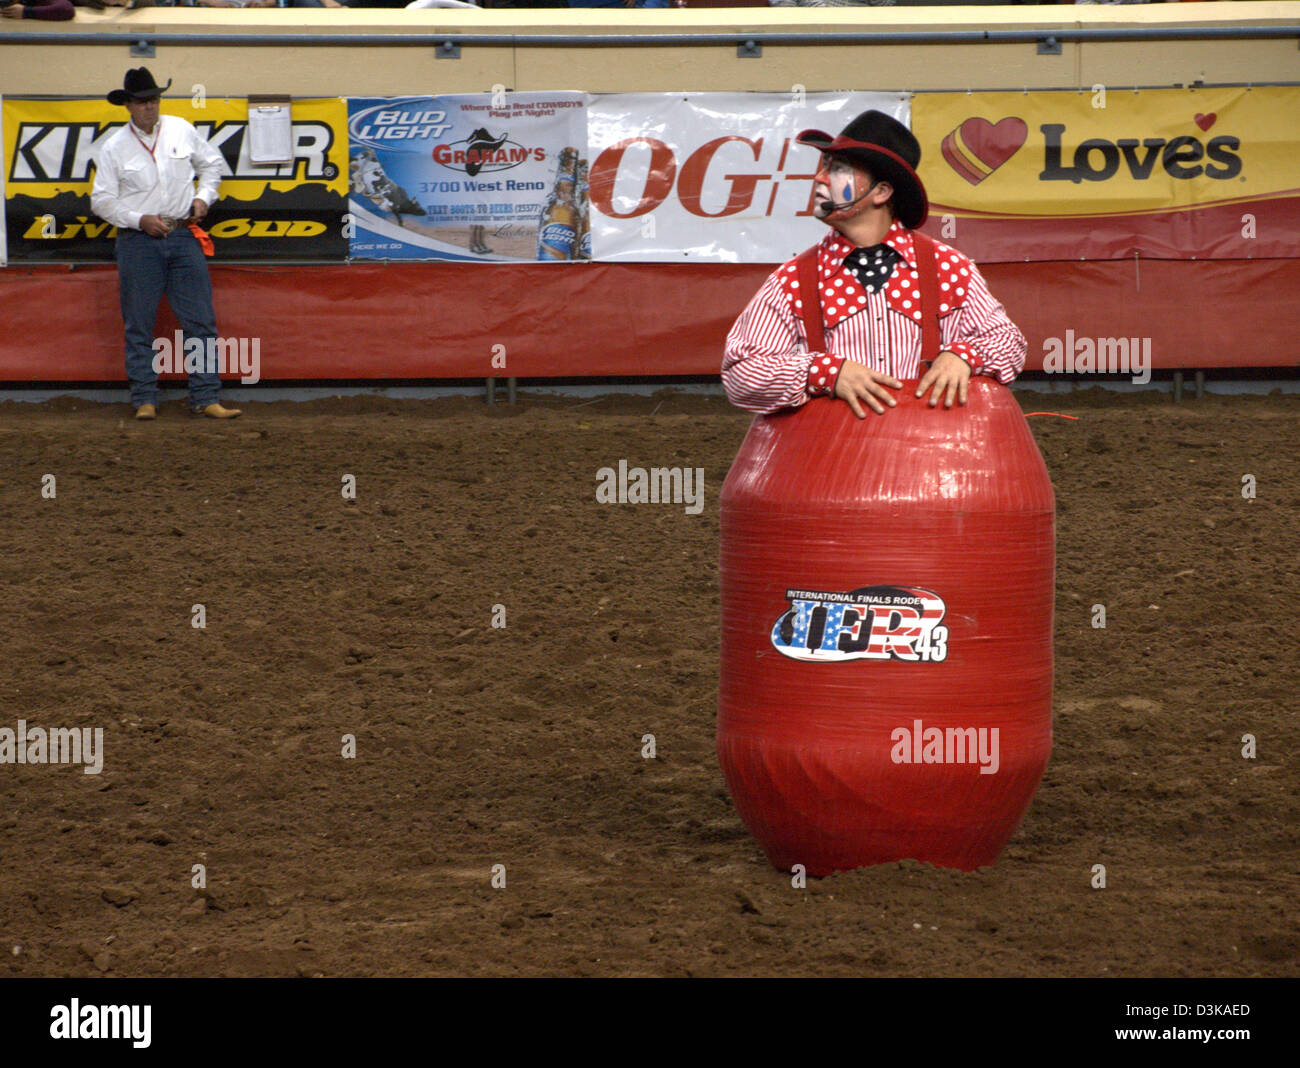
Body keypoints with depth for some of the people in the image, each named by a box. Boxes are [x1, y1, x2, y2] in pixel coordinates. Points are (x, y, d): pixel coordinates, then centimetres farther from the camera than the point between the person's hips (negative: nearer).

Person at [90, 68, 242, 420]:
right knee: (139, 325, 0)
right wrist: (139, 220, -10)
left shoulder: (182, 130, 7)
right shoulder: (115, 147, 0)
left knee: (201, 321, -2)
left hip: (183, 237, 2)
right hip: (138, 242, -2)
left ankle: (206, 398, 0)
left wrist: (203, 196, 6)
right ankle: (144, 400, 7)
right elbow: (101, 200, 1)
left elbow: (211, 163, 22)